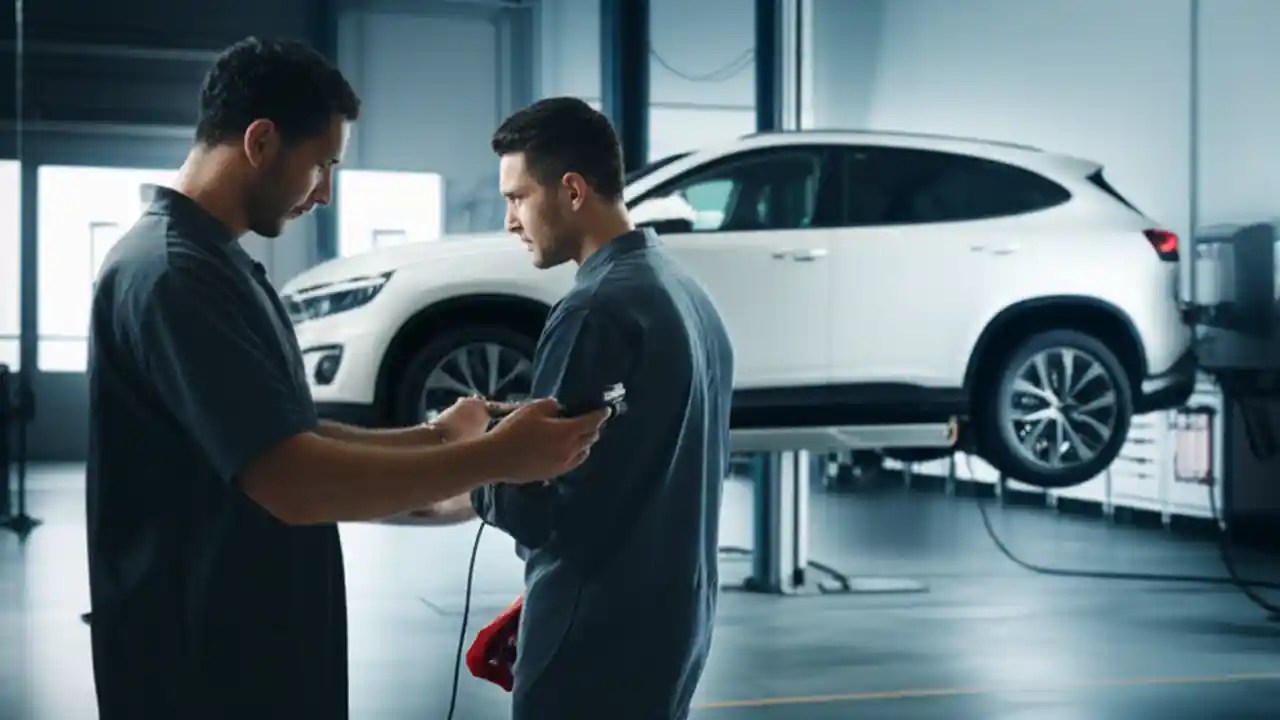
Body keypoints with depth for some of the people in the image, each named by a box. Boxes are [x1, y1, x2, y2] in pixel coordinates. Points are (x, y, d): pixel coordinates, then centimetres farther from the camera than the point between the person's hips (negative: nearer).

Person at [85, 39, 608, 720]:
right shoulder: (173, 274, -21)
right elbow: (293, 481, -28)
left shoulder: (213, 264, 12)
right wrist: (494, 459, -22)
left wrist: (435, 438, 12)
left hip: (255, 647, 10)